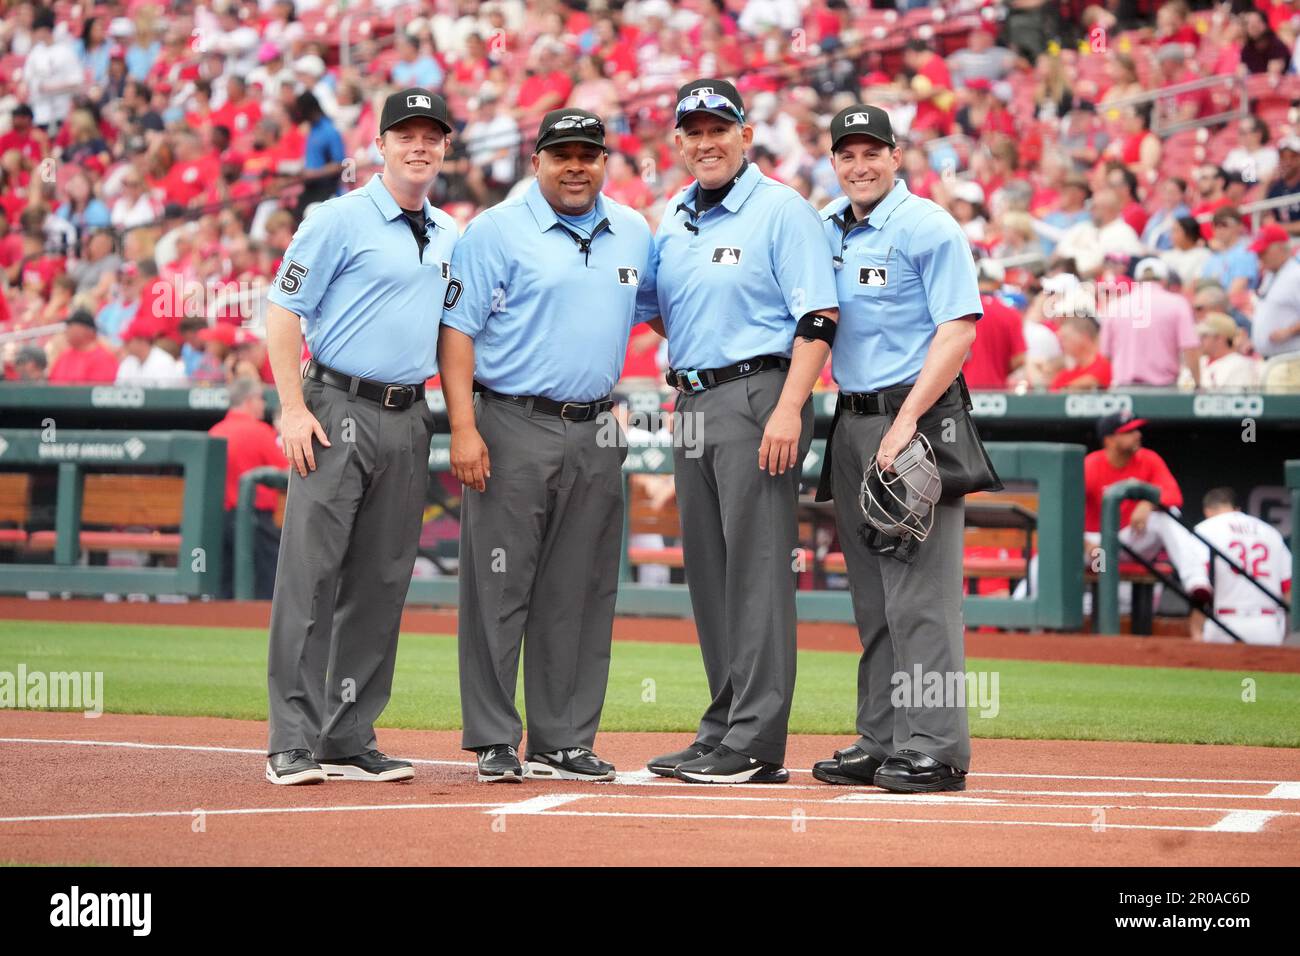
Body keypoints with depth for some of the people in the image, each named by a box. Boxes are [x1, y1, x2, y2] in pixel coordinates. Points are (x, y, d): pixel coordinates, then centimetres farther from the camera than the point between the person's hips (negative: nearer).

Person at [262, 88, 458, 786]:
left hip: (409, 419, 6)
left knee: (380, 584, 7)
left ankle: (351, 740, 12)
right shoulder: (339, 219, -4)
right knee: (310, 576, -9)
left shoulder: (452, 237, 16)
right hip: (337, 411, -6)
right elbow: (283, 313, -6)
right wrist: (293, 408, -14)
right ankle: (295, 743, -9)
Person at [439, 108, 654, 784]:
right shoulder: (495, 231, -3)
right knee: (499, 589, -4)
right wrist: (463, 427, -16)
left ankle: (564, 742, 13)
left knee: (580, 596, 7)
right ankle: (493, 743, 1)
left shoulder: (633, 234, 13)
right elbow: (457, 329, -7)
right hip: (513, 429, -5)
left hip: (596, 434, 5)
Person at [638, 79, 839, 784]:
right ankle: (724, 730, 17)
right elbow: (653, 304, 29)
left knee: (757, 568, -9)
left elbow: (817, 318, -13)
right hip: (692, 403, 8)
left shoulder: (782, 210, -6)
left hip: (758, 396, -8)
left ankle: (756, 744, -10)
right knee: (708, 574, 10)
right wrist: (691, 357, 9)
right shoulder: (672, 218, 16)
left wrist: (788, 410, -22)